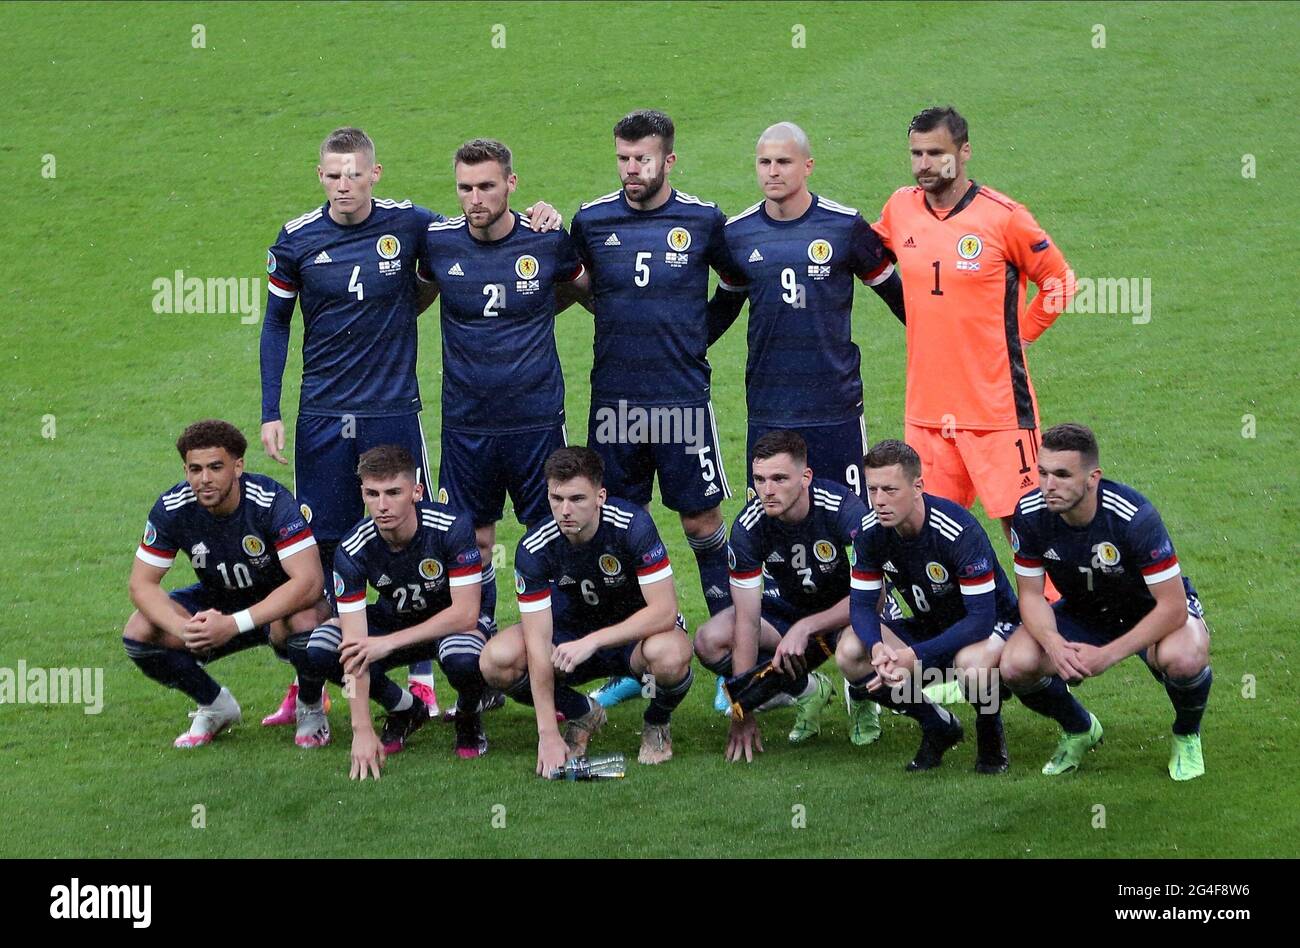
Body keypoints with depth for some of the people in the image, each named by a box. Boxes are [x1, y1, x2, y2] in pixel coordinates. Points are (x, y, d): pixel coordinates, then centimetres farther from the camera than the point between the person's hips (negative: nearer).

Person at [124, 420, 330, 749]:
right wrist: (183, 628, -34)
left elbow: (309, 581, -36)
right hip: (217, 601, 4)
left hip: (282, 602, -4)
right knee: (139, 632, -19)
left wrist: (234, 624, -44)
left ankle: (311, 708, -5)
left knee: (305, 621, -39)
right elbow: (142, 583, -13)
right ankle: (215, 706, 7)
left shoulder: (271, 502, -29)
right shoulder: (171, 509, -18)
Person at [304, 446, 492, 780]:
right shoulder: (353, 551, -22)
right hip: (395, 619, 4)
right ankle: (406, 710, 4)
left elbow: (466, 613, -28)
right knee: (319, 649, -23)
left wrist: (389, 643, -33)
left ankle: (468, 716, -1)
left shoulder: (452, 528, -28)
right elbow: (355, 645, -26)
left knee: (461, 658, -40)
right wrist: (362, 730, -34)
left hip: (457, 621, -3)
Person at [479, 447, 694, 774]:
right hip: (571, 631, 3)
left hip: (636, 633, -3)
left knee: (669, 655, -39)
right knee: (496, 661, -25)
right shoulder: (534, 548, -22)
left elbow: (664, 610, -29)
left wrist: (592, 641, -39)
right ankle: (582, 714, 5)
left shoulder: (632, 524, -27)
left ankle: (658, 722, -1)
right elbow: (538, 642, -24)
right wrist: (548, 735, -30)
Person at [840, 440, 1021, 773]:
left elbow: (981, 618, -32)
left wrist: (914, 657, -39)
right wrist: (878, 648, -32)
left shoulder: (959, 530, -31)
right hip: (929, 626, 6)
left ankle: (990, 732, -4)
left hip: (994, 624, -6)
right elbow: (862, 604, -8)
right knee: (849, 654, -19)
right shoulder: (870, 531, -13)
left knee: (971, 663, -42)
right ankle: (938, 727, 2)